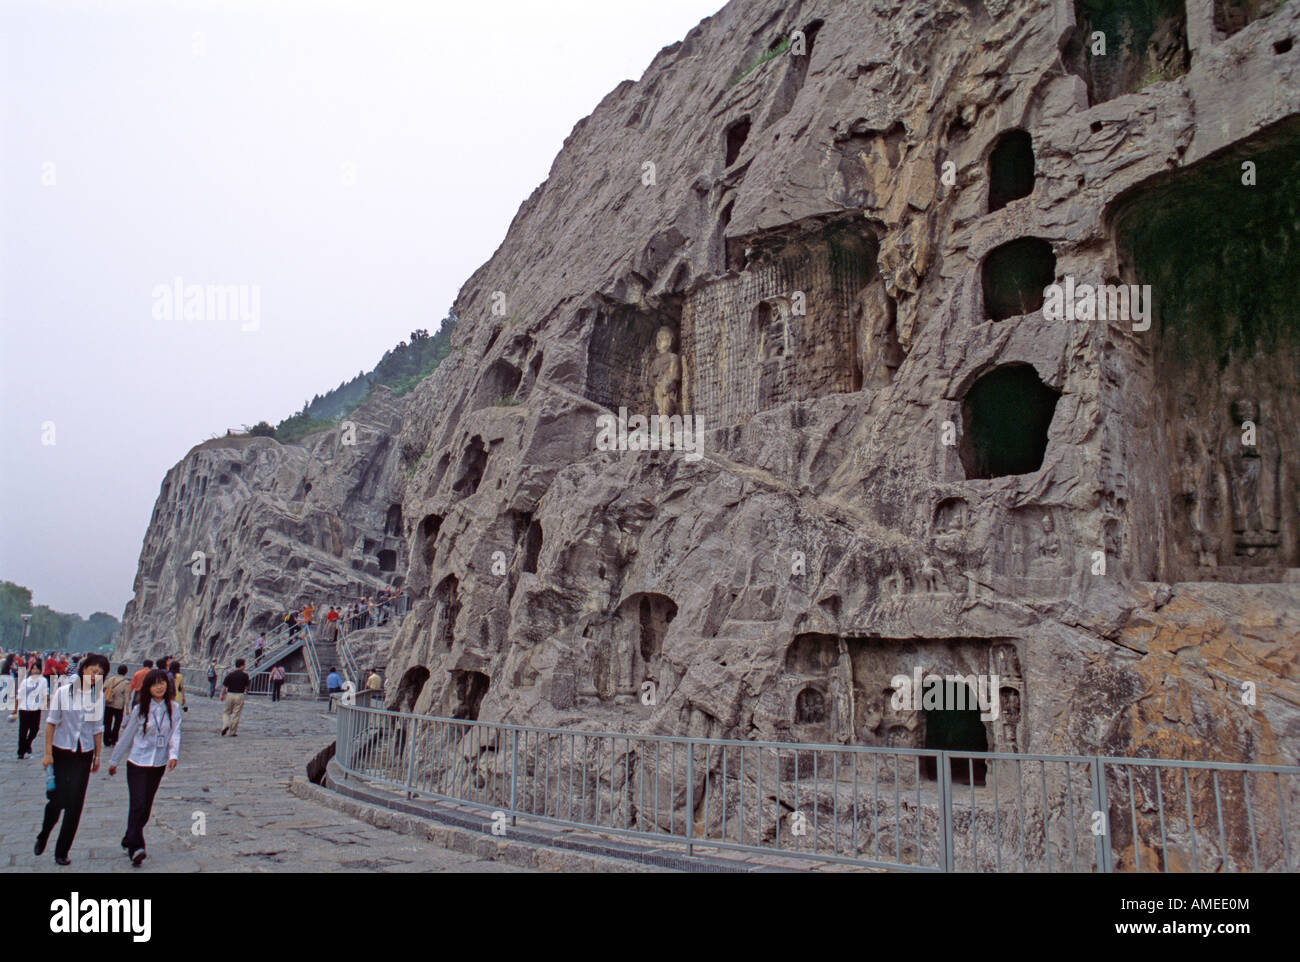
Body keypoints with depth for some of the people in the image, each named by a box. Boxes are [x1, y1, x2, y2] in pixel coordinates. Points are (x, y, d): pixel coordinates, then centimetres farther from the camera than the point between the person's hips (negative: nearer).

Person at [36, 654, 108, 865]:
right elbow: (51, 722, -3)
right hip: (61, 752, -2)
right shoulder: (64, 692, -6)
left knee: (75, 804, 2)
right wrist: (48, 753, -6)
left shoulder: (99, 696, 1)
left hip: (84, 755, 2)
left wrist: (97, 755, 10)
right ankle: (43, 836, 29)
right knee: (57, 800, -2)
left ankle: (62, 851, 15)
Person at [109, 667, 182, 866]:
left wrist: (173, 755, -20)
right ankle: (135, 848, -14)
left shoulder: (173, 709, 0)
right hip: (137, 763, -3)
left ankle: (129, 841, 29)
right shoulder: (141, 710, -4)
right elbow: (127, 736, 6)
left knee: (146, 807, 11)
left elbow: (175, 733, -4)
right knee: (138, 805, -12)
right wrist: (114, 761, 12)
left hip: (159, 765, 3)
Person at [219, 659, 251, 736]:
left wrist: (222, 695, 11)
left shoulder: (230, 675, -3)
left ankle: (225, 725, -7)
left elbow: (224, 686, -3)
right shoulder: (245, 675, -4)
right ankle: (233, 732, 8)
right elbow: (246, 686, 5)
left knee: (226, 712, 17)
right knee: (236, 715, 4)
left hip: (229, 695, 1)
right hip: (239, 696, -1)